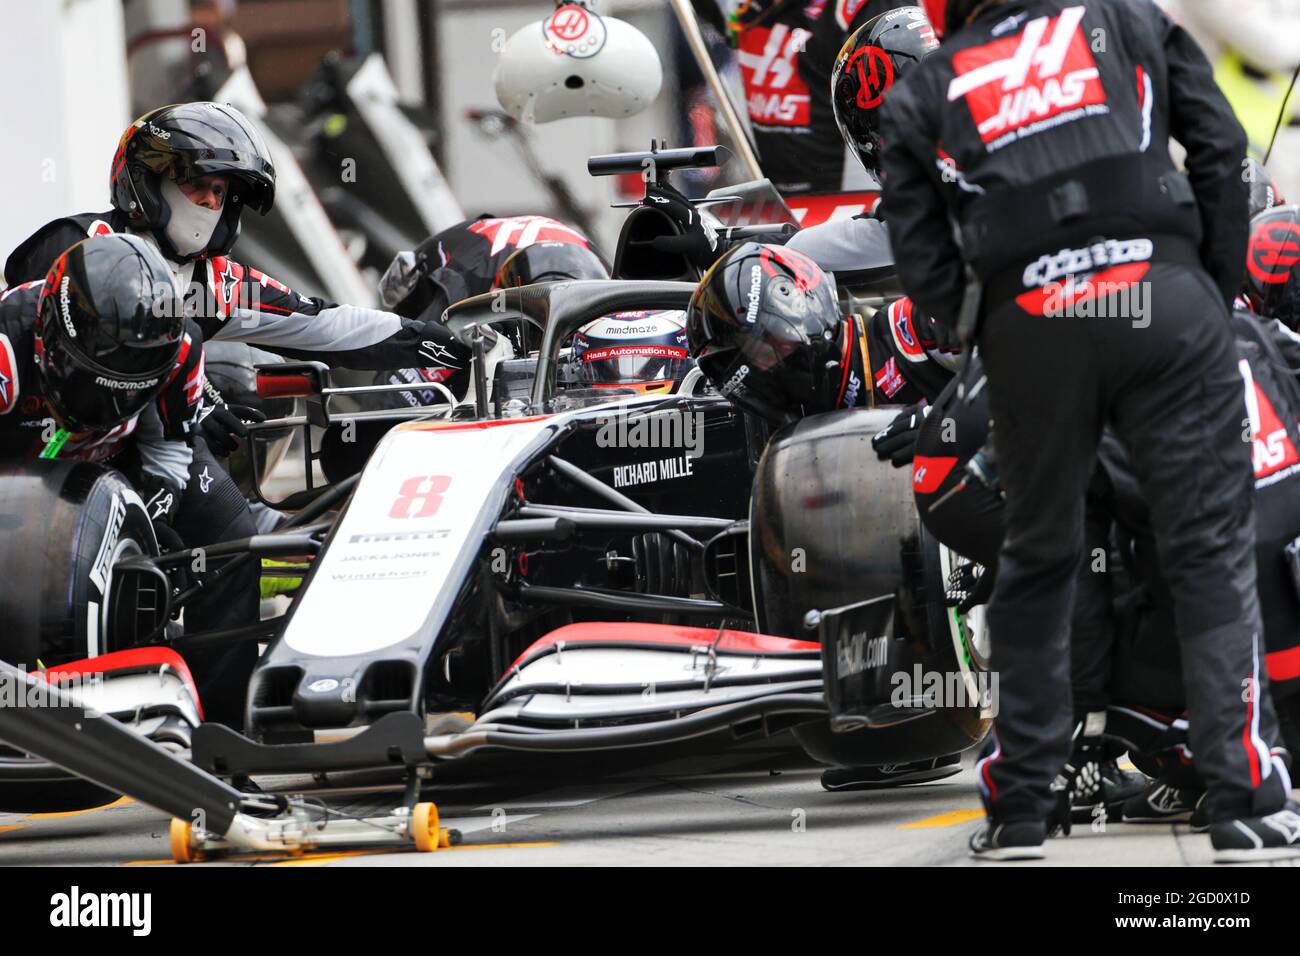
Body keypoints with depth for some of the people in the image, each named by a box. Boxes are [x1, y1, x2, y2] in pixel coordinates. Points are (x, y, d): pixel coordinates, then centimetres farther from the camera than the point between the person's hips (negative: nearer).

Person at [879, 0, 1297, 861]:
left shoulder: (922, 98, 17)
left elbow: (923, 260, 9)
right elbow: (1221, 150, 8)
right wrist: (1222, 287, 13)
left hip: (1029, 329, 2)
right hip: (1164, 297, -1)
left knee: (1039, 558, 16)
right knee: (1213, 547, 0)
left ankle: (1019, 808, 17)